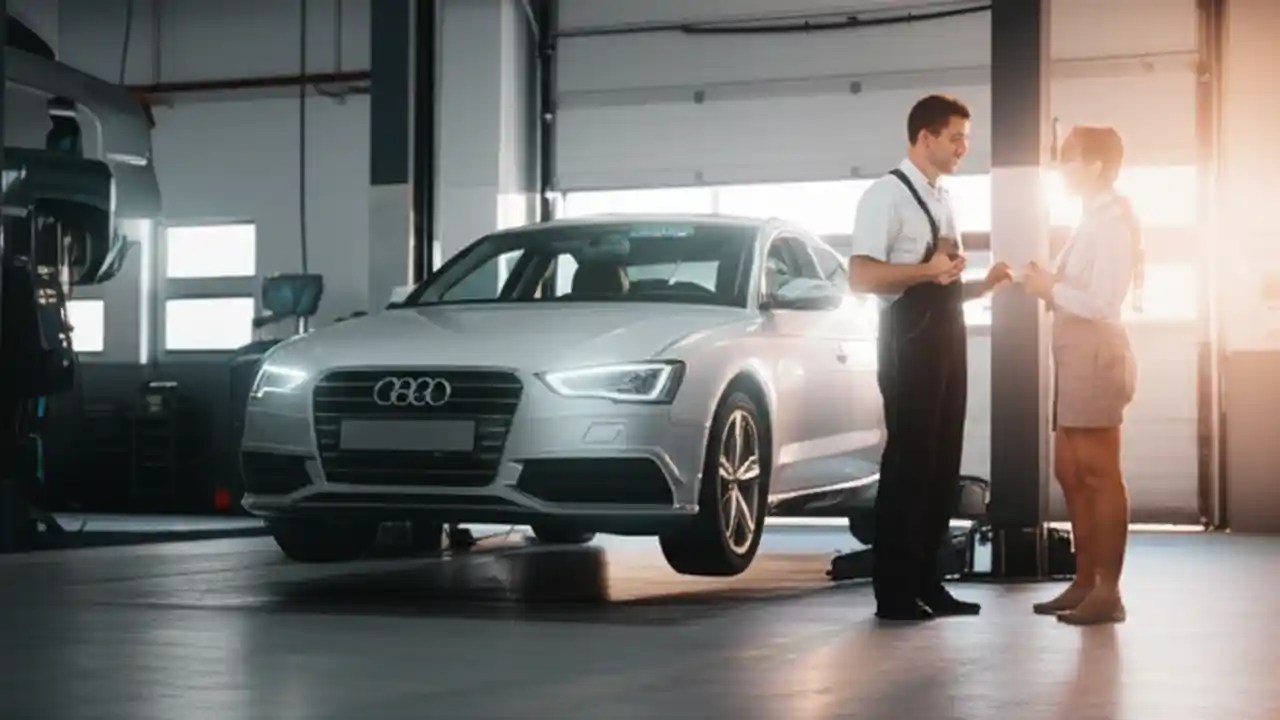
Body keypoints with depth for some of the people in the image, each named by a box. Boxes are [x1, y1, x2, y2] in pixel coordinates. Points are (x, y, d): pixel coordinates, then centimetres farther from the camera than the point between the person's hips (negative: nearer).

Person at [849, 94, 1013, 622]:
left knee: (942, 465, 10)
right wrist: (927, 270, -28)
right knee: (907, 464, -6)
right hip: (910, 345, -9)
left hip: (947, 344, 9)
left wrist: (983, 285, 8)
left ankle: (926, 583, 17)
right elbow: (861, 277, -20)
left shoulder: (941, 201, 17)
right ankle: (894, 593, 0)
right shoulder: (887, 194, -9)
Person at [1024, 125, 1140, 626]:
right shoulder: (1094, 221, 16)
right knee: (1070, 473, 13)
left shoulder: (1110, 223, -12)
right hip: (1076, 356, 10)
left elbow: (1104, 303, -20)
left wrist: (1051, 289, -11)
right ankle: (1085, 582, 21)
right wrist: (1049, 283, 2)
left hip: (1095, 356, -10)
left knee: (1099, 475, -5)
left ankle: (1107, 592, 0)